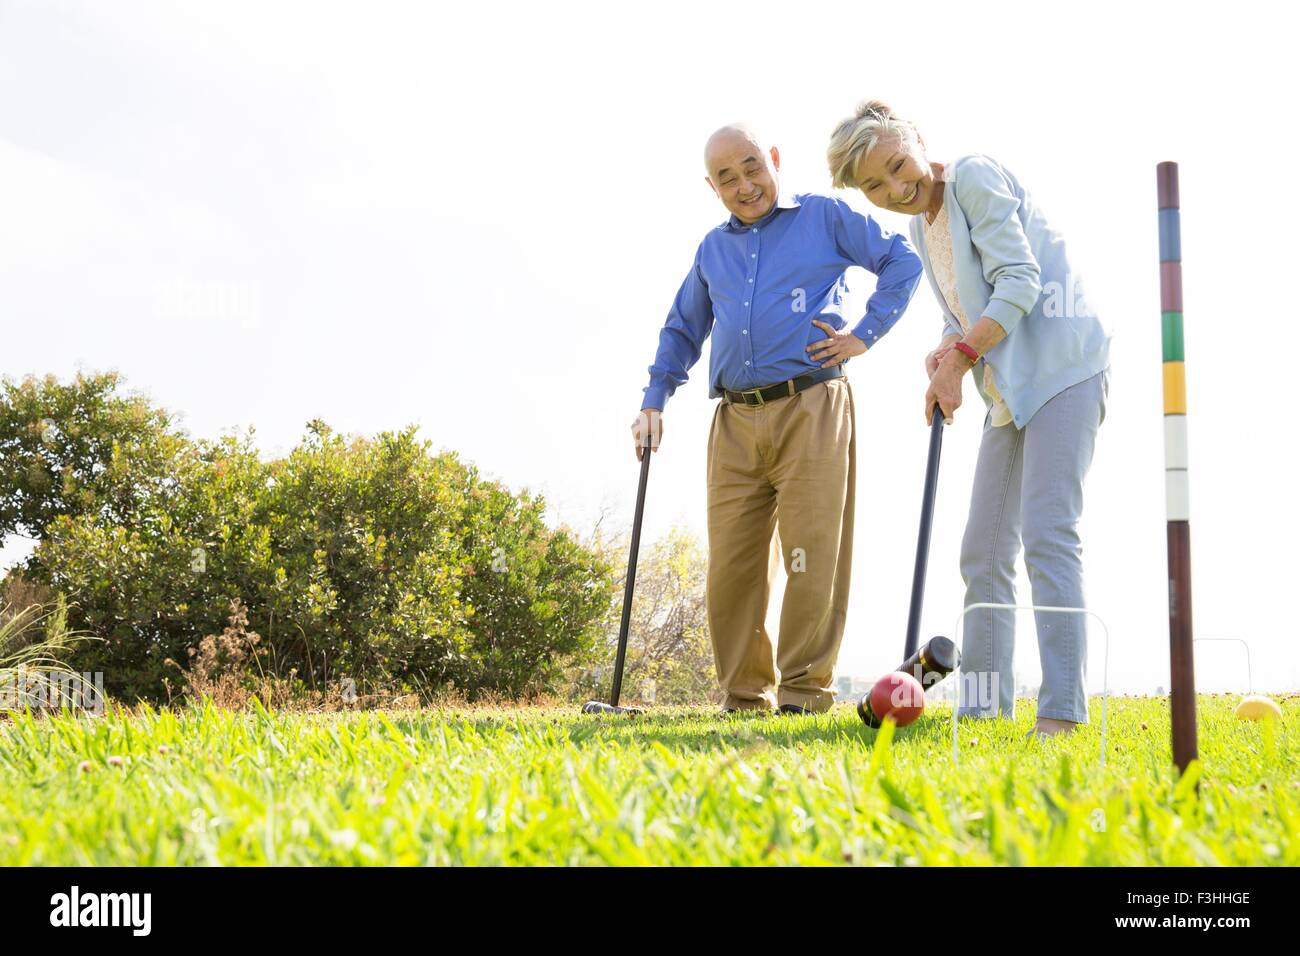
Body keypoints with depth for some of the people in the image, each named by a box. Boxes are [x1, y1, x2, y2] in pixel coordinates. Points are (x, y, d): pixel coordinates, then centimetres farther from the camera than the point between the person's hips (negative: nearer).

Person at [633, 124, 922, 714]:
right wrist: (653, 401, 20)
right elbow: (681, 329, 29)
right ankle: (745, 696, 10)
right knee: (731, 566, 2)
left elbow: (903, 263, 6)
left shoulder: (826, 217, 7)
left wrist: (865, 333, -2)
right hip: (735, 422, 5)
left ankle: (803, 693, -2)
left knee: (812, 559, -7)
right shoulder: (713, 249, 21)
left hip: (811, 410, -4)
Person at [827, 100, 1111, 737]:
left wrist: (959, 357, -22)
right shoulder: (921, 227, 15)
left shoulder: (974, 177, -9)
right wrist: (945, 354, -3)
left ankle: (1063, 710, -19)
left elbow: (1019, 280, -18)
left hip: (1062, 368, -9)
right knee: (983, 550, 6)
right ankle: (985, 707, 10)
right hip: (1009, 389, 9)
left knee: (1046, 532, -18)